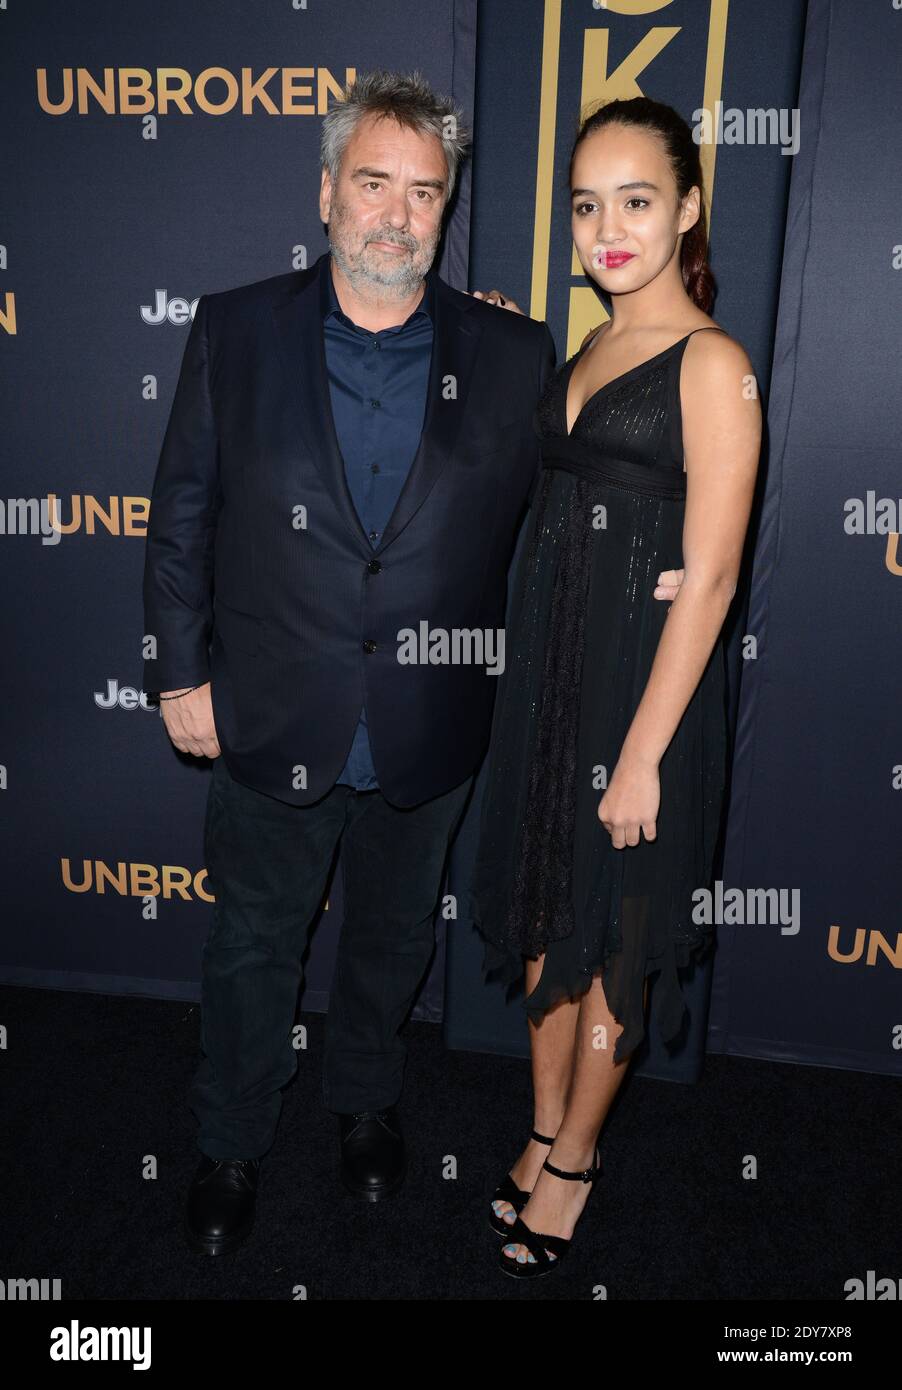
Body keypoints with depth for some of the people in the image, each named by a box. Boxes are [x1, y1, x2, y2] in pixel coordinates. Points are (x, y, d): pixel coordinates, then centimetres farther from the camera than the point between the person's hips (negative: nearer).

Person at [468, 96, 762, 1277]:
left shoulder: (711, 362, -11)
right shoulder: (589, 348, 12)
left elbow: (708, 578, -16)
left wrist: (643, 754, -18)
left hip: (641, 676, -7)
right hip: (545, 663, 7)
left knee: (609, 941, 9)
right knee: (544, 915, 16)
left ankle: (574, 1158, 32)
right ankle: (545, 1134, 37)